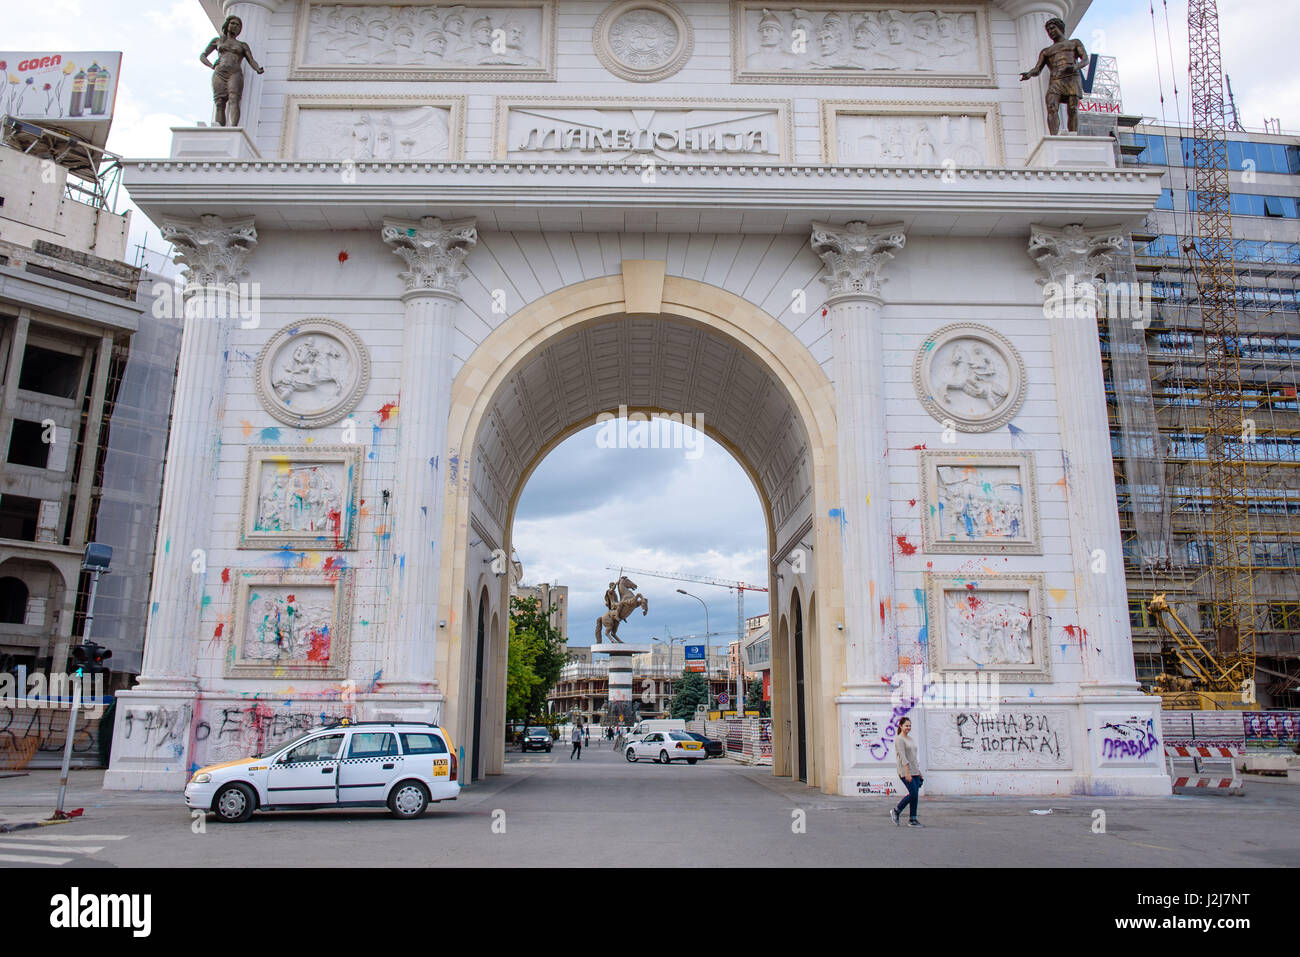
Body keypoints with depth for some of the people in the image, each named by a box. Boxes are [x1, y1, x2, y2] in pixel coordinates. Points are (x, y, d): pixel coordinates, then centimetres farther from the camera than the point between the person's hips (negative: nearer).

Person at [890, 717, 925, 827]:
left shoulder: (910, 739, 17)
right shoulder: (899, 739, -9)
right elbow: (903, 757, -17)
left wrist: (919, 771, 19)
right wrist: (907, 772, -23)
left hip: (914, 771, 8)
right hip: (905, 771, -8)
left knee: (915, 795, 3)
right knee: (913, 794, -11)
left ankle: (912, 820, 8)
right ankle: (895, 811, 4)